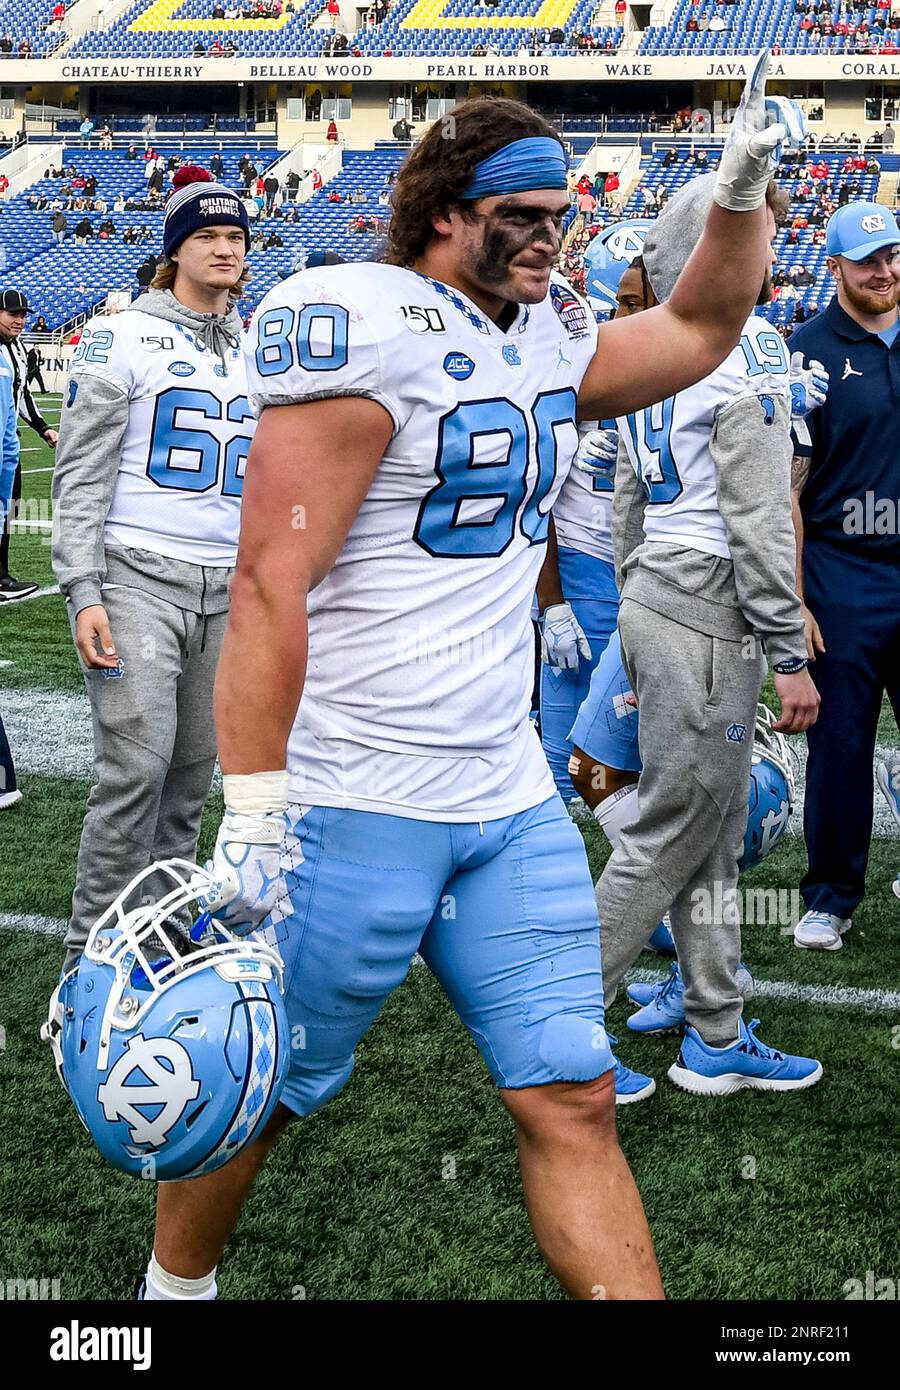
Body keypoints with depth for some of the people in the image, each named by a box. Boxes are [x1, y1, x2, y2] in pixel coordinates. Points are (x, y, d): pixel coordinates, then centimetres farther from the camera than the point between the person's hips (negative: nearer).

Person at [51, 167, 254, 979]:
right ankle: (91, 957, -2)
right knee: (137, 768, -13)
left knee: (192, 774, 8)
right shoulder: (124, 338, -2)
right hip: (136, 576, -5)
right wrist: (83, 592, -14)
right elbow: (81, 476, -6)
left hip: (226, 588, 6)